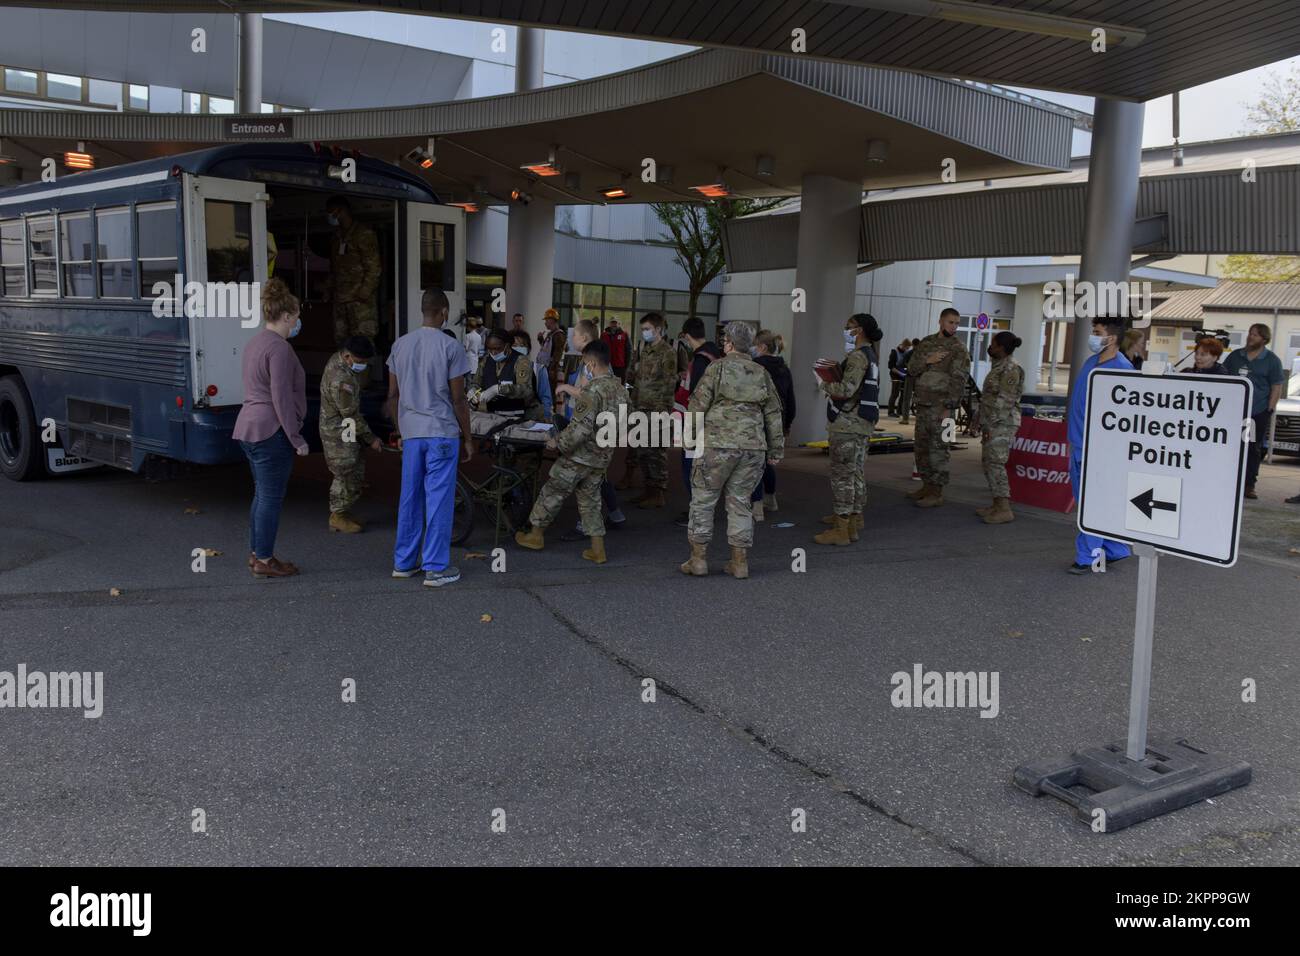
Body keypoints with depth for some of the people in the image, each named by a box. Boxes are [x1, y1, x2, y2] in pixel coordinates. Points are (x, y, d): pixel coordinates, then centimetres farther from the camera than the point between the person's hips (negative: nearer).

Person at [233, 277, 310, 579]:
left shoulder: (254, 343, 15)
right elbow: (282, 397, -19)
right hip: (272, 430, -10)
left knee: (262, 495, 17)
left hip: (249, 428, 10)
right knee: (271, 497, -2)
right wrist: (296, 438, -16)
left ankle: (256, 554, 24)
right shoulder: (279, 348, -16)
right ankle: (264, 560, 4)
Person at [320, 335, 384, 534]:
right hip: (338, 433, -10)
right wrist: (370, 439, -17)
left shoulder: (338, 360, 2)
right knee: (349, 476, -3)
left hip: (336, 429, 10)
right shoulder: (341, 380, -30)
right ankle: (339, 516, 9)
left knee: (344, 475, 17)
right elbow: (351, 415, -25)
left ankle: (338, 512, 28)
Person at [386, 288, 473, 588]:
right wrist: (467, 438, 1)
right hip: (442, 433, -5)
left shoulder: (399, 345, 7)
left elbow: (393, 396, 9)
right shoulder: (450, 347, -9)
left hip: (411, 433, 5)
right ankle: (436, 568, 4)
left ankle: (404, 563, 21)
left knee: (410, 499, 12)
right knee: (439, 500, 0)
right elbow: (458, 399, -8)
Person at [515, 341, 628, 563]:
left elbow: (581, 428, -26)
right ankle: (597, 550, 15)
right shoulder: (620, 389, 5)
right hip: (603, 457, 8)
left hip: (580, 456, -7)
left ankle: (536, 536, 24)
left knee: (552, 493, 10)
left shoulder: (592, 390, -21)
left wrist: (558, 443, -14)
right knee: (590, 499, 16)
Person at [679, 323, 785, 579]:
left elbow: (697, 405, -6)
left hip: (718, 444, -4)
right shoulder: (762, 374, 10)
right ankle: (740, 562, 12)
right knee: (740, 502, 12)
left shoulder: (717, 368, -4)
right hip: (753, 447, 5)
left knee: (703, 500, 6)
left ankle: (699, 558, 8)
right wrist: (775, 450, 18)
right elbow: (774, 414, 12)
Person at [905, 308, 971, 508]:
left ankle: (937, 493, -2)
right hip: (922, 403, 6)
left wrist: (949, 408, -18)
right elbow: (911, 369, 8)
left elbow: (958, 381, -11)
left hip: (941, 405, -6)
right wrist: (926, 360, -11)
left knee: (937, 448, -6)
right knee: (921, 446, 12)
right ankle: (926, 486, 23)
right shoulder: (926, 343, 12)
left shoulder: (958, 349, -5)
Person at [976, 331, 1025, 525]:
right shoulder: (999, 367, 17)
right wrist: (984, 423, 19)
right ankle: (997, 505, 16)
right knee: (988, 462, 11)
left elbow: (1004, 401, -19)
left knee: (995, 464, -13)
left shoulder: (1010, 370, -13)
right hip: (993, 424, 10)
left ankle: (1005, 510, -13)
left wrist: (990, 425, -21)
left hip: (1002, 424, -10)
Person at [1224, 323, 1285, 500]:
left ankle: (1249, 485, 8)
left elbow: (1276, 388, -1)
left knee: (1253, 449, 2)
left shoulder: (1272, 361, 0)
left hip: (1258, 413, -3)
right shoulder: (1235, 356, 10)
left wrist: (1269, 412, -8)